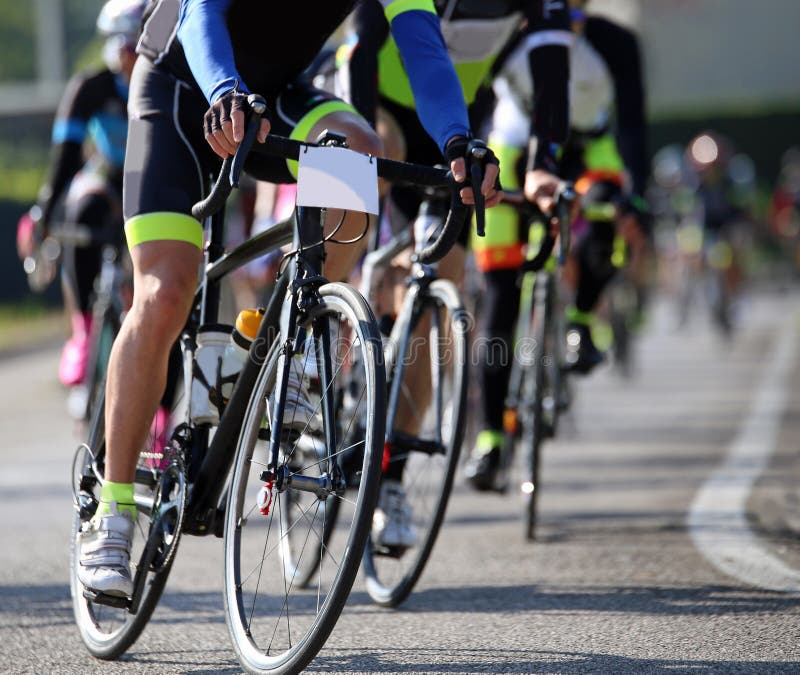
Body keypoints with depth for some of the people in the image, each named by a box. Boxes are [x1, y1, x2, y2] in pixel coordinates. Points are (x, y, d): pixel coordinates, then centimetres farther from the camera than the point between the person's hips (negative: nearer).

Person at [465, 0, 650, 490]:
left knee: (606, 221, -34)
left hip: (587, 150, 1)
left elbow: (632, 123, -31)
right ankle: (491, 437, -1)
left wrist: (634, 197, -45)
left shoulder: (614, 44, -26)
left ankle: (582, 319, -5)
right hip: (516, 153, 0)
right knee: (502, 299, -9)